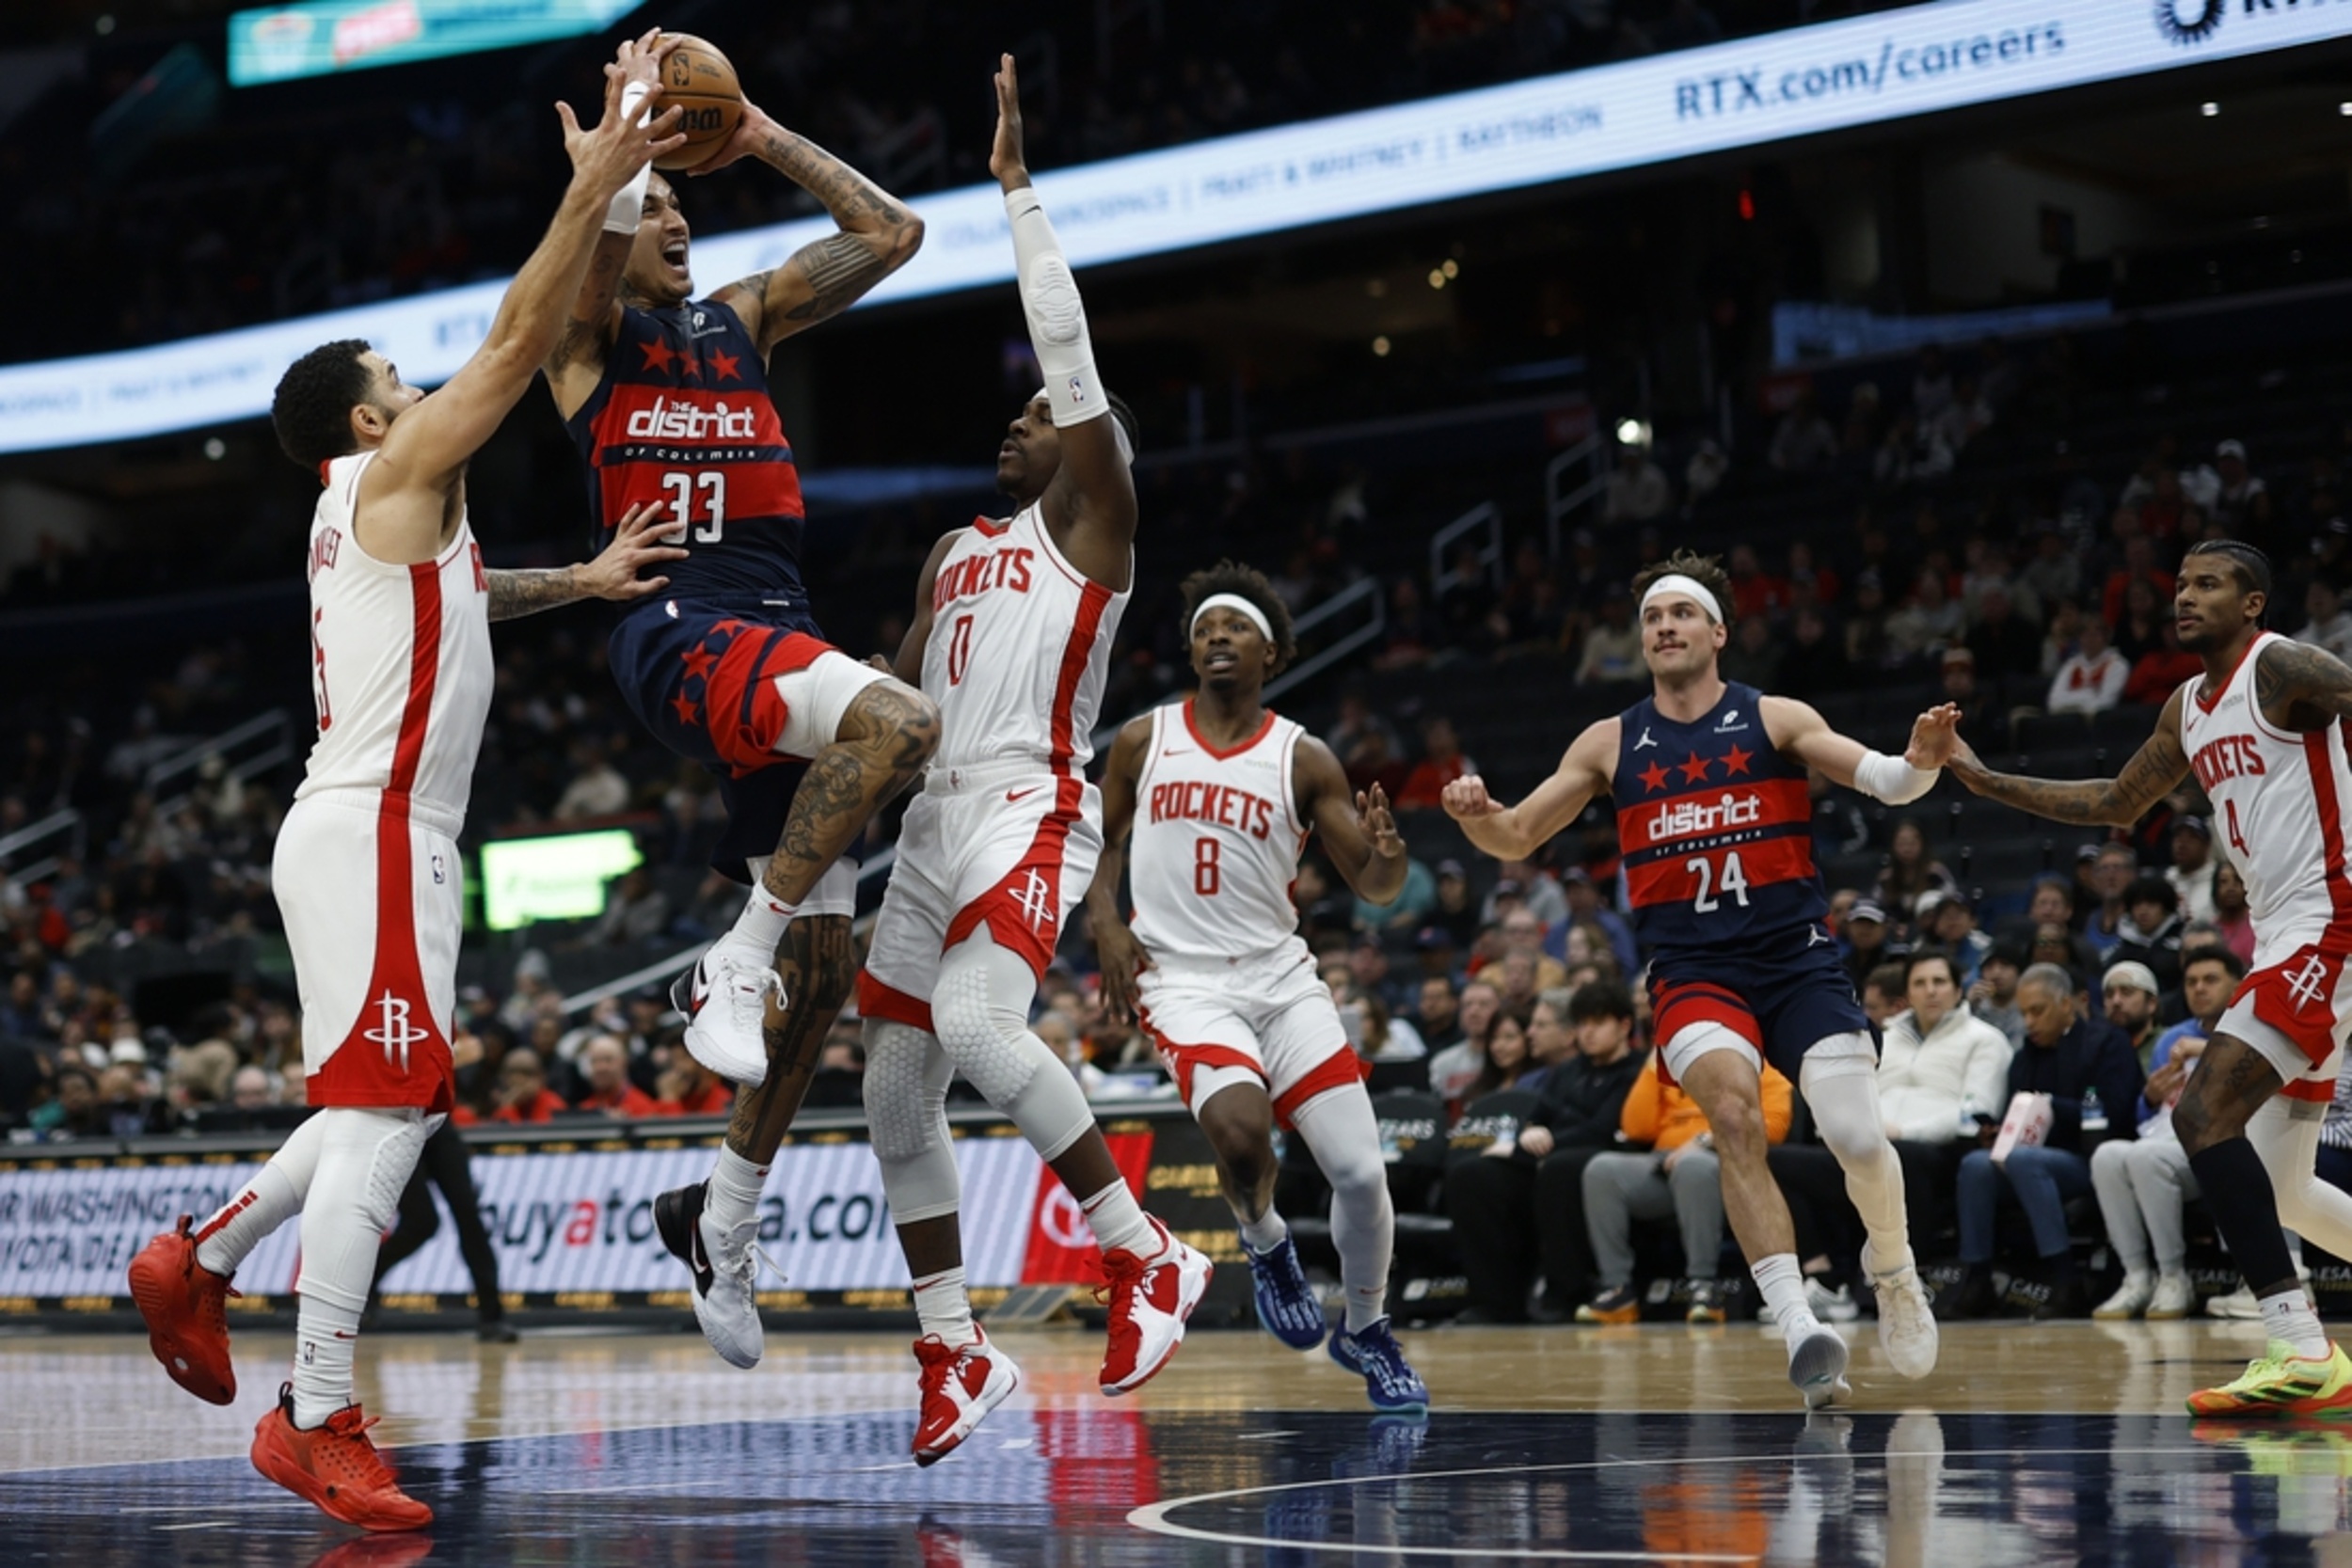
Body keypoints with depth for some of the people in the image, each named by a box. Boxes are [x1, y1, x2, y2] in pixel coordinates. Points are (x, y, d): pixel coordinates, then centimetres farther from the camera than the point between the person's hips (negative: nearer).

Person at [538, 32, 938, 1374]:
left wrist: (766, 140, 20)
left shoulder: (742, 318, 24)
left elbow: (893, 233, 22)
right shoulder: (588, 330, 8)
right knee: (898, 723, -35)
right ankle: (732, 972, -24)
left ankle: (724, 1217, 16)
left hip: (781, 634, 7)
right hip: (681, 633, -7)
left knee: (826, 962, 5)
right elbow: (595, 238, -17)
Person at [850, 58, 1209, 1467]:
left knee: (978, 1022, -32)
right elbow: (894, 701, 29)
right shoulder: (957, 552, 24)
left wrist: (1018, 185, -7)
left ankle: (1148, 1257, -22)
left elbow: (1071, 344, -8)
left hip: (1031, 811, -9)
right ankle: (958, 1355, 15)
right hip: (938, 821, 9)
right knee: (898, 1095, 6)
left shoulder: (1092, 521, 2)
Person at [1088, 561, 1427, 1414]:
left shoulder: (1303, 759, 1)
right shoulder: (1143, 740, 5)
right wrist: (1104, 921, -1)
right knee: (1240, 1129, -30)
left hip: (1279, 975, 1)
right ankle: (1266, 1245, 5)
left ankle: (1367, 1330, 21)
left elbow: (1372, 888, 1)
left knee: (1361, 1168, -6)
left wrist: (1388, 856, -23)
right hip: (1182, 981, -1)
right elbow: (1102, 838, 18)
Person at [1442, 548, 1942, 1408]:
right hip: (1693, 970, 1)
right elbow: (1516, 837, 12)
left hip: (1796, 955, 0)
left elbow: (1884, 780, -6)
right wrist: (1475, 814, -11)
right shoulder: (1612, 743, 10)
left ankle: (1892, 1268, 22)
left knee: (1858, 1137, -13)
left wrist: (1921, 761, -29)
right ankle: (1799, 1328, -29)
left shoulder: (1775, 720, 4)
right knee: (1733, 1112, -28)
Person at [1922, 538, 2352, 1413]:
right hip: (2280, 938, 10)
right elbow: (2116, 803, 29)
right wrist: (1981, 777, 25)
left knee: (2204, 1112, -21)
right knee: (2278, 1192, 10)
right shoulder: (2189, 708, 18)